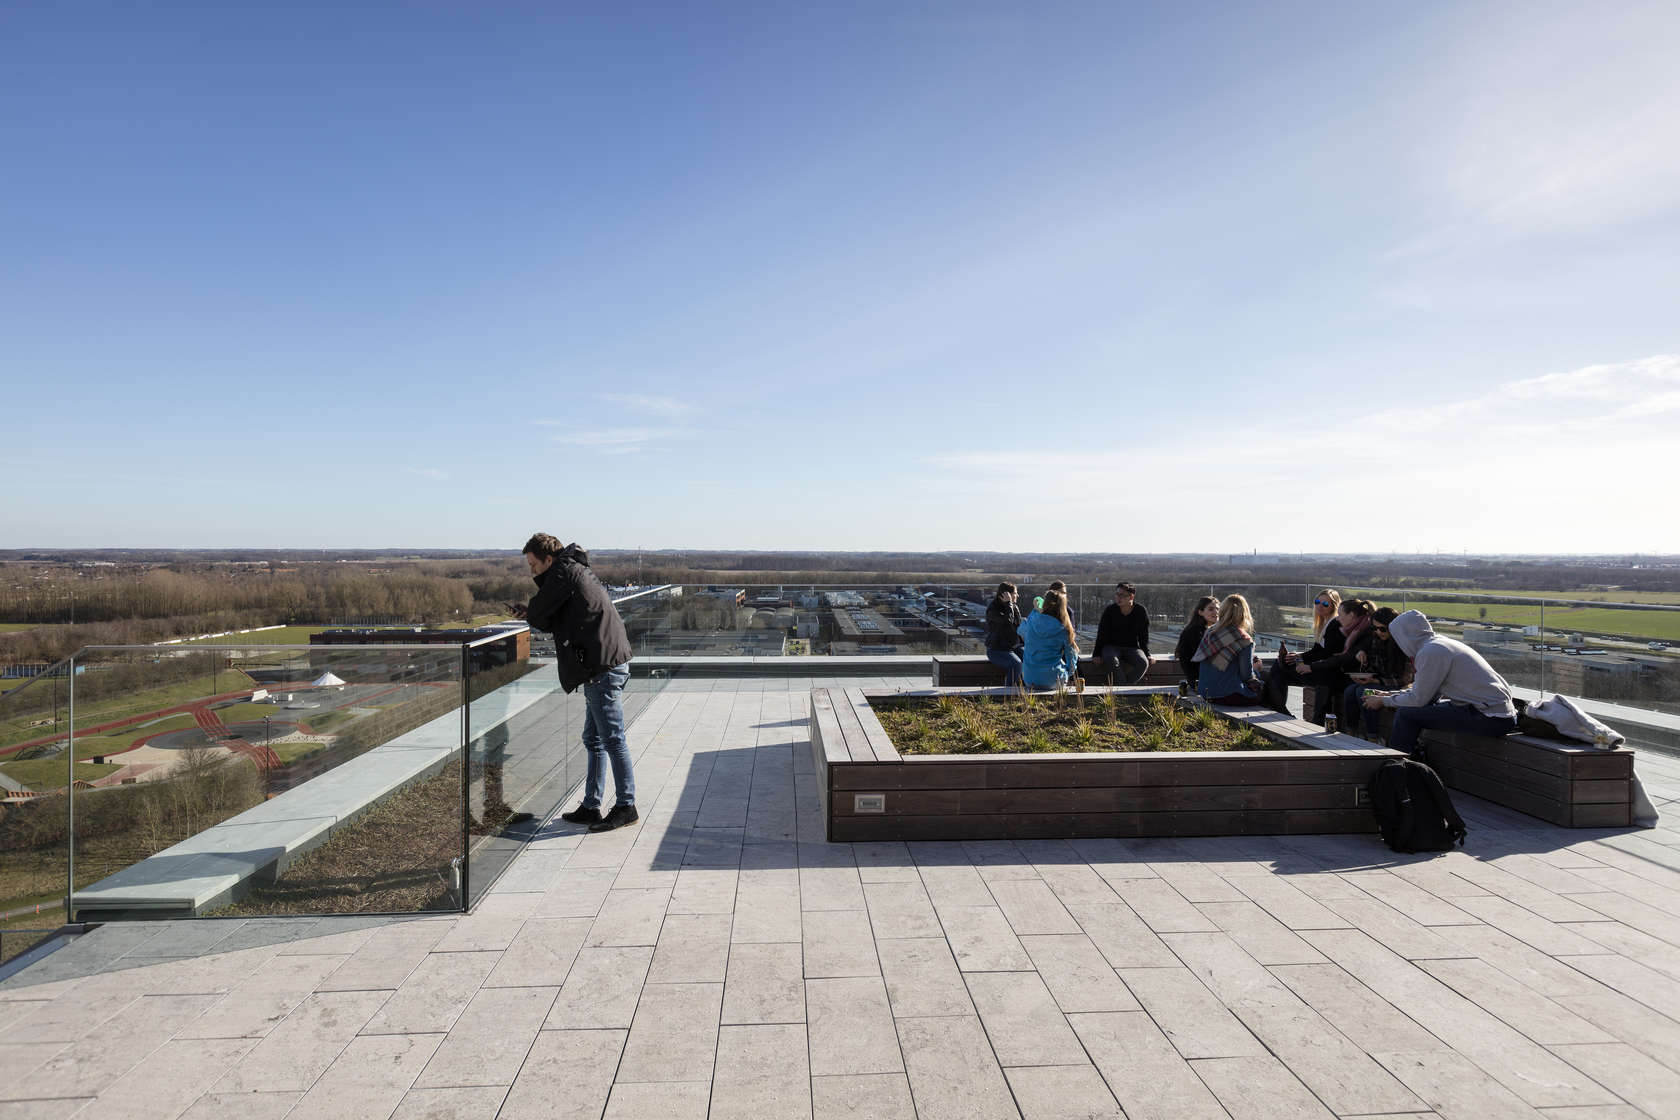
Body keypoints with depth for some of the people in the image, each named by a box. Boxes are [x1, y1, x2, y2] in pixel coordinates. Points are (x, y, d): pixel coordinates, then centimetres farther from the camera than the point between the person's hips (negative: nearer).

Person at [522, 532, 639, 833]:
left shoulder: (564, 572, -8)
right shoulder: (578, 570, 21)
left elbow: (538, 614, -6)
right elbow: (557, 621, 22)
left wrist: (529, 615, 14)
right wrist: (535, 616, 7)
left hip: (603, 667, -11)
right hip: (609, 664, 11)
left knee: (612, 739, -3)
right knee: (594, 740, 15)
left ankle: (626, 806, 4)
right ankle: (591, 807, 22)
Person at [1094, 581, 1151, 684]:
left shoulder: (1140, 611, -1)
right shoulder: (1110, 610, -4)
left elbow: (1144, 637, 8)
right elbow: (1101, 634, -2)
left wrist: (1147, 655, 2)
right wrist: (1097, 654, -9)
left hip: (1132, 648, 1)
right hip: (1111, 647, -1)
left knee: (1143, 663, -30)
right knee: (1112, 661, -36)